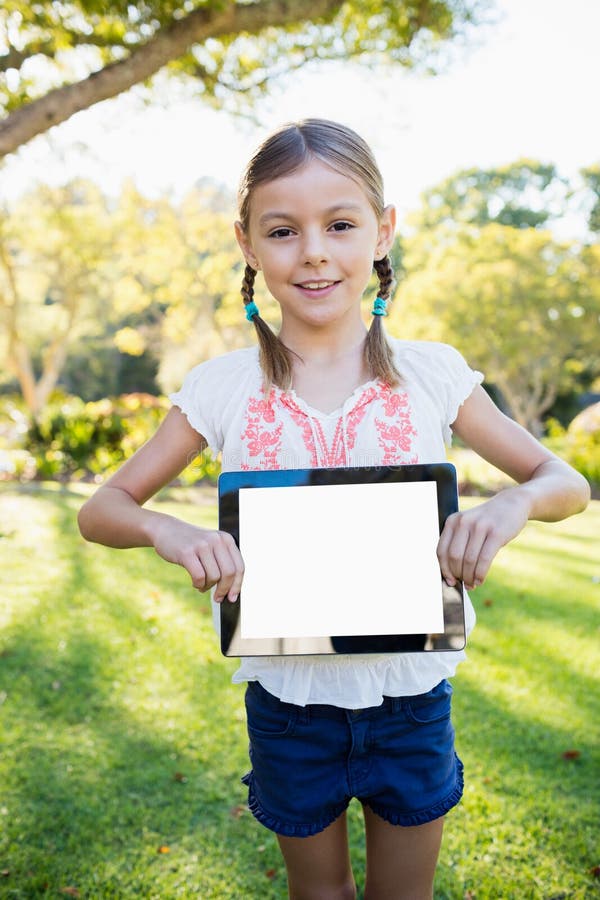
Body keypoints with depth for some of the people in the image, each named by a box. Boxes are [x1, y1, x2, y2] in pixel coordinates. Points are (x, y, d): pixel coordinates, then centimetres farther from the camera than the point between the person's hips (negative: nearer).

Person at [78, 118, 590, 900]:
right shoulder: (223, 388, -8)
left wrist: (515, 502, -24)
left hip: (411, 697, 0)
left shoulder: (432, 374, -8)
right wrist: (163, 528, -26)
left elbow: (568, 483, -1)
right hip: (289, 700, 0)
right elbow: (100, 510, -4)